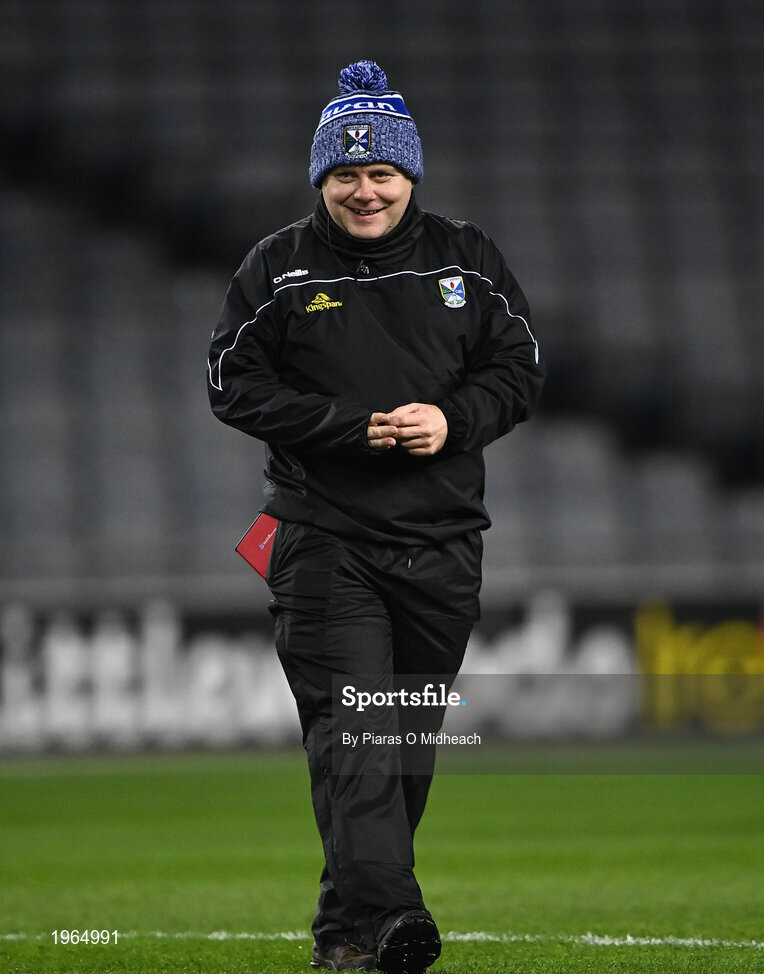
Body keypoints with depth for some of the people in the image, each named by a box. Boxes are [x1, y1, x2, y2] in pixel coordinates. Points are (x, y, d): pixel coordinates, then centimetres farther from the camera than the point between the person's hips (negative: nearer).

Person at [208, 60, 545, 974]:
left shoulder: (466, 260, 7)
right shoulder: (277, 268, 2)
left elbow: (519, 367, 10)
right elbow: (235, 383, -1)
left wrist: (452, 419, -11)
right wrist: (351, 429, -13)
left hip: (442, 539, 3)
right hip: (323, 536, -3)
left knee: (412, 738, 8)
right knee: (352, 733, -16)